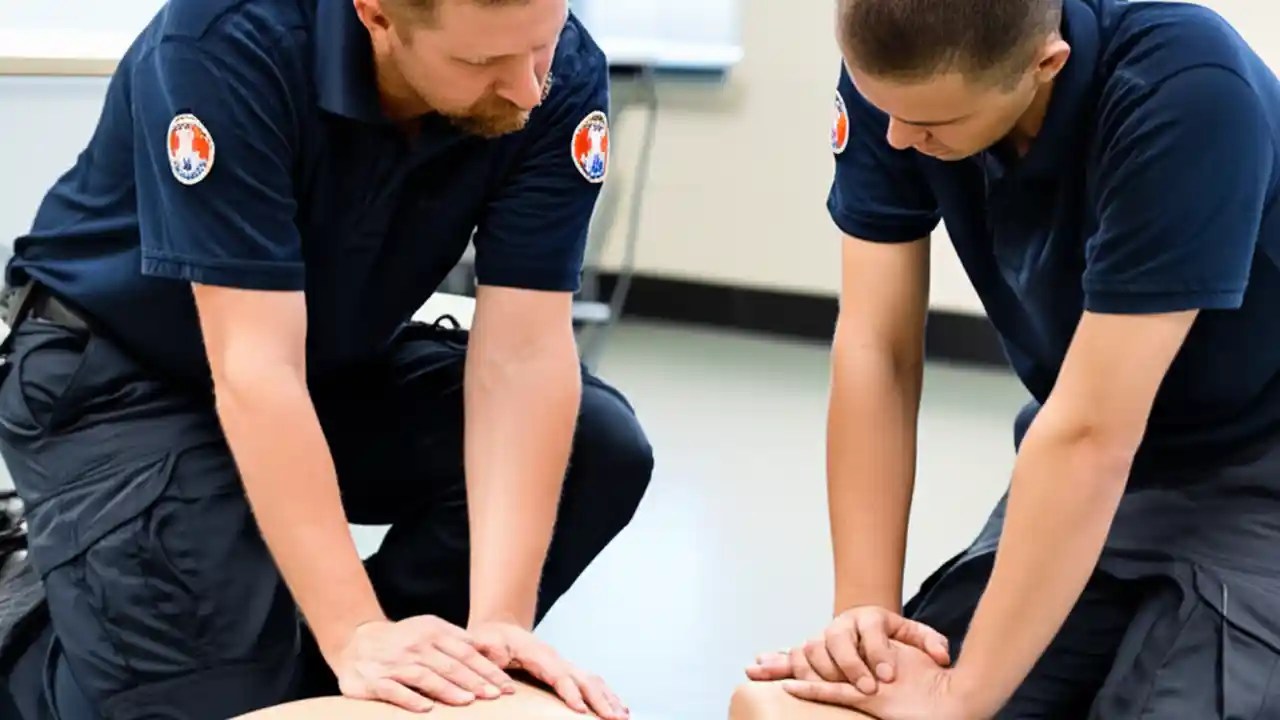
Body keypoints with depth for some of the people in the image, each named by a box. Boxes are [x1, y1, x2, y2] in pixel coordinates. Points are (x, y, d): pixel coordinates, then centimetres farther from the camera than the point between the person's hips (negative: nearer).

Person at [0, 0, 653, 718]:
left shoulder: (564, 78, -21)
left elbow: (522, 352, -23)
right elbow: (252, 362, -35)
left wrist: (498, 618, -33)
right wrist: (355, 630, -38)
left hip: (345, 358, 5)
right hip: (120, 369, -4)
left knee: (598, 446, -17)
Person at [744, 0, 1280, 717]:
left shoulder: (1188, 94, -32)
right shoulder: (894, 71, -16)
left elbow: (1089, 433, -32)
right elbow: (876, 350, -12)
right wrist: (864, 605, -18)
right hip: (1084, 474, 5)